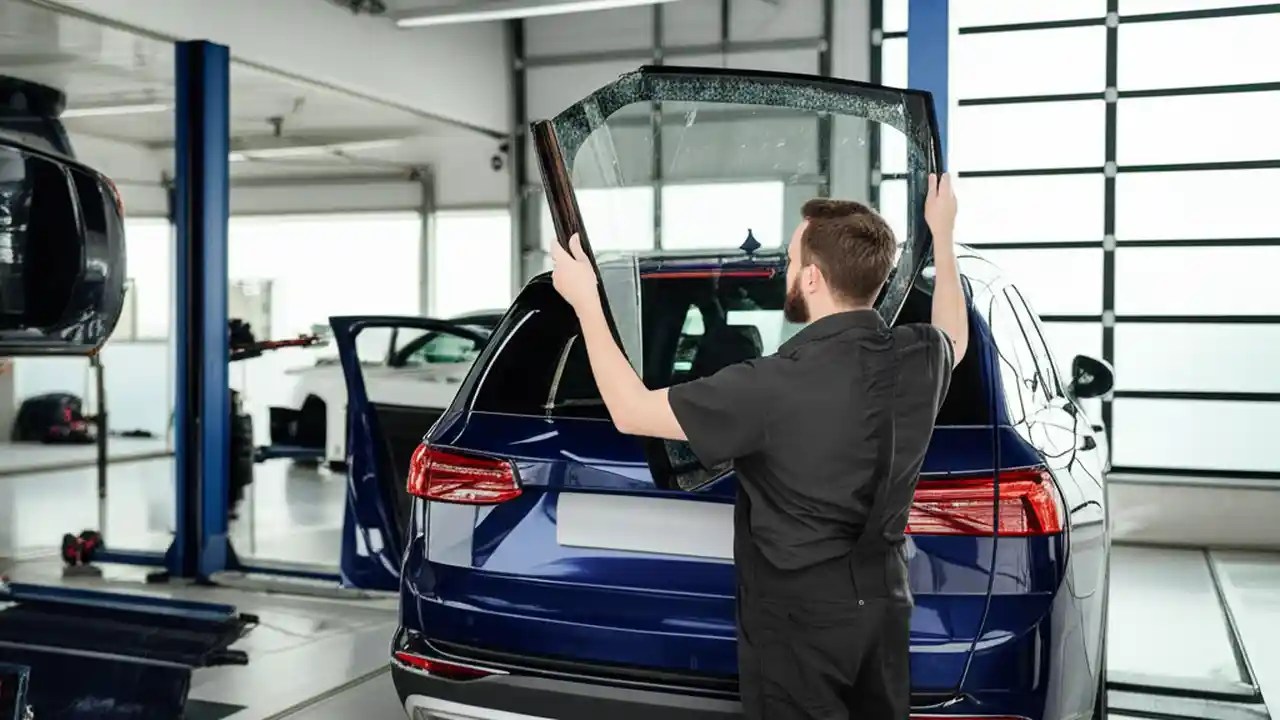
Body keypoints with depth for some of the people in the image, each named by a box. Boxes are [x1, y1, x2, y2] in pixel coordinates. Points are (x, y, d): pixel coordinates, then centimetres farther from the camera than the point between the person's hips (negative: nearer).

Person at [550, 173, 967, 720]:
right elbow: (954, 334, 21)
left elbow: (632, 412, -18)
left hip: (800, 618, -6)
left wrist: (585, 303, -10)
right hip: (883, 604, 7)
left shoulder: (778, 385, -28)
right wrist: (942, 235, 30)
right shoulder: (921, 356, -8)